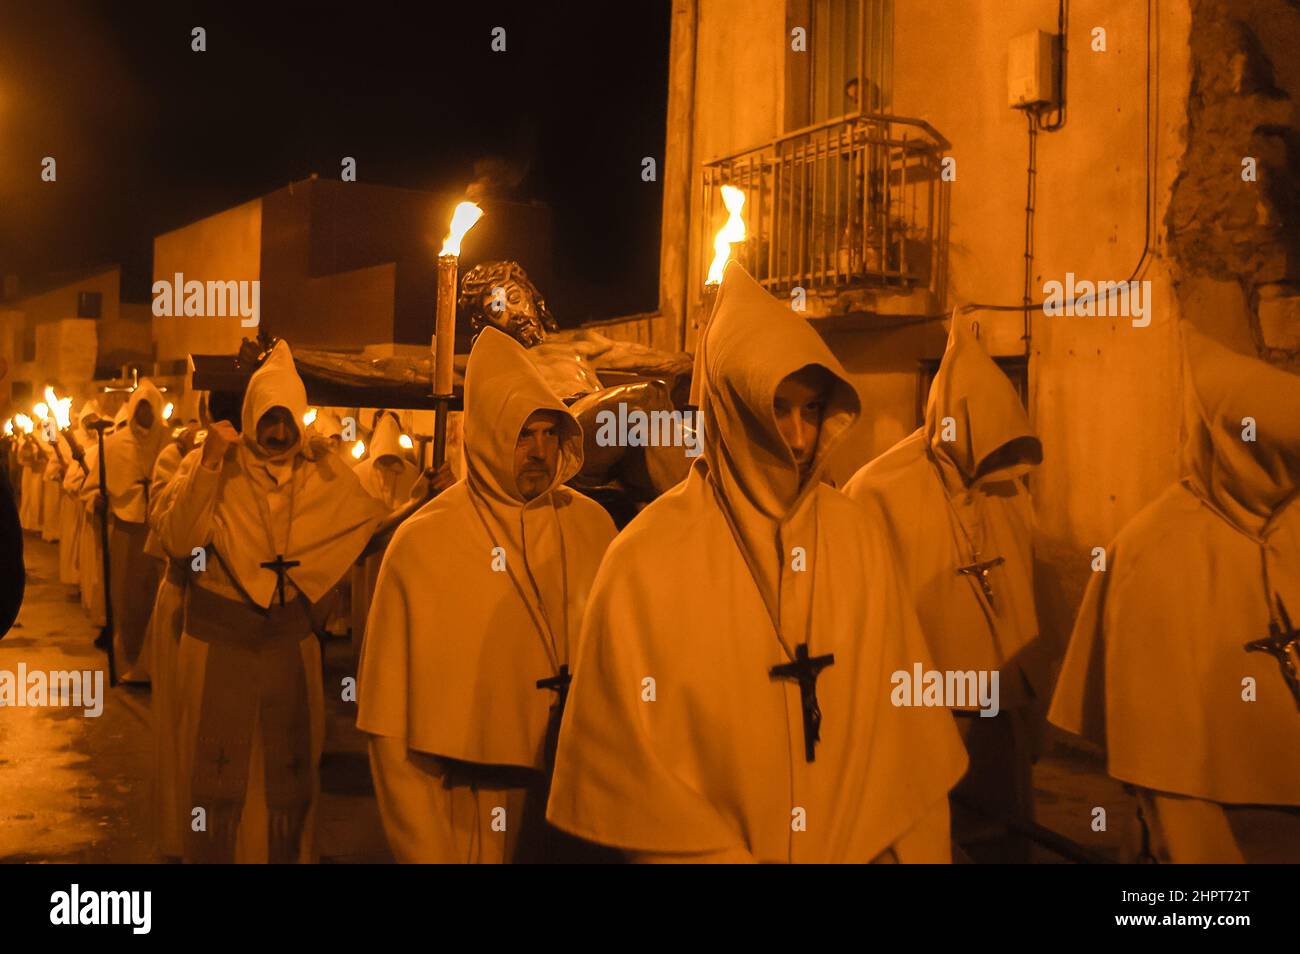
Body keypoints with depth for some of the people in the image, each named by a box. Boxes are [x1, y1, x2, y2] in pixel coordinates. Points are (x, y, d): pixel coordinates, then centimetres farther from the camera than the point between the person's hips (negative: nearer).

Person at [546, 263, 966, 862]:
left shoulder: (860, 537, -5)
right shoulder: (649, 558, -15)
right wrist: (723, 855, -14)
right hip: (706, 848, -3)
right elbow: (625, 747, -12)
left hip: (859, 846, 3)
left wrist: (904, 847, -7)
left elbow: (906, 718, -2)